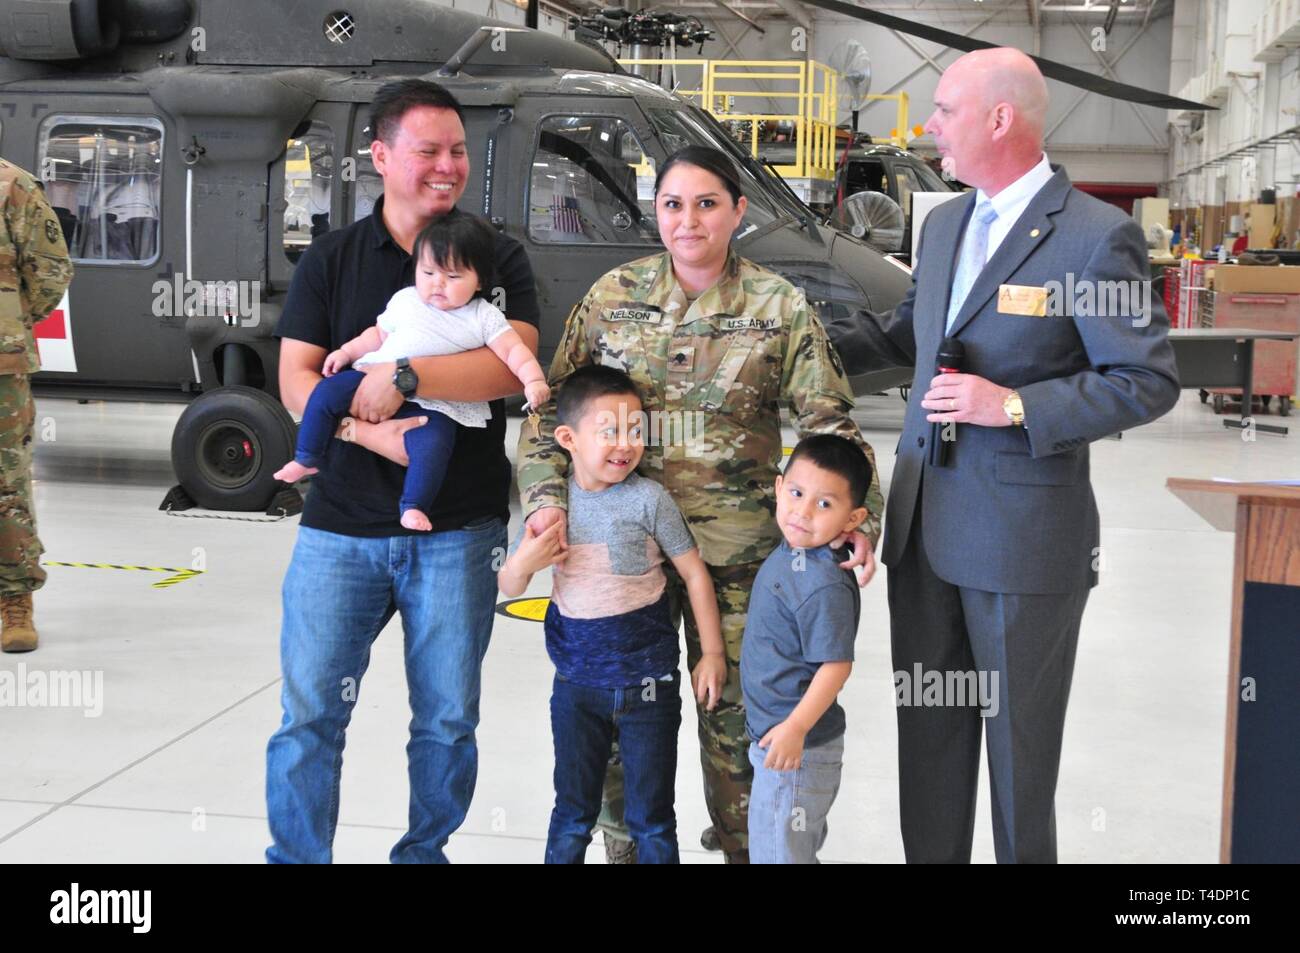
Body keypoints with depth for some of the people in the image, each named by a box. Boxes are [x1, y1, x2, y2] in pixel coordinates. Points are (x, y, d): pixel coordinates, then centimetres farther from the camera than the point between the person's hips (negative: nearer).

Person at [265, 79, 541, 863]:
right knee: (310, 714, 1)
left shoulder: (497, 258, 4)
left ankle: (425, 851, 28)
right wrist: (370, 433, -19)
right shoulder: (330, 260, 8)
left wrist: (403, 376, -23)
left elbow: (514, 366, -12)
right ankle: (297, 857, 17)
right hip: (342, 525, 1)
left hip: (458, 528, 0)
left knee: (448, 719, 9)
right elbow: (296, 380, -1)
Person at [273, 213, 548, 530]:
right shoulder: (405, 301, 11)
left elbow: (513, 350, -3)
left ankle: (413, 506, -18)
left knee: (434, 443, -31)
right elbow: (378, 334, 20)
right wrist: (347, 351, 9)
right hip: (376, 380, 3)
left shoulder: (484, 317, 2)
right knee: (328, 391, -11)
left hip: (431, 403, -3)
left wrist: (533, 379, -19)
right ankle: (307, 459, 6)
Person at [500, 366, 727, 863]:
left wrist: (712, 654, -3)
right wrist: (523, 563, -19)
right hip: (576, 685, 3)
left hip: (648, 685, -2)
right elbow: (509, 588, 4)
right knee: (572, 814, 17)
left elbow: (694, 572, -4)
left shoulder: (648, 498, -13)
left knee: (651, 819, 11)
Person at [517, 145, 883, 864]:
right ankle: (626, 844, 31)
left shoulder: (779, 307, -1)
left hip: (737, 548, -1)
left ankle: (743, 844, 30)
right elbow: (555, 404, 5)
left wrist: (857, 515, -16)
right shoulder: (613, 295, 3)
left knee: (732, 708, 7)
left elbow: (830, 423, -2)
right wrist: (547, 497, -10)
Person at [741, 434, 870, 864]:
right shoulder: (788, 554, 1)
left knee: (777, 850, 4)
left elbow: (836, 665, -26)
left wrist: (796, 727, -28)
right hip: (770, 731, 9)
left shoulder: (825, 586, -27)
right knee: (801, 846, 25)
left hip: (798, 745, -9)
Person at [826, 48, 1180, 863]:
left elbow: (1150, 381, -13)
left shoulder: (1098, 235, -13)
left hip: (1024, 536, -7)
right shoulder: (944, 223, 11)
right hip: (924, 524, 7)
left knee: (1019, 736, 8)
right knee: (928, 726, 15)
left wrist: (1015, 407, -20)